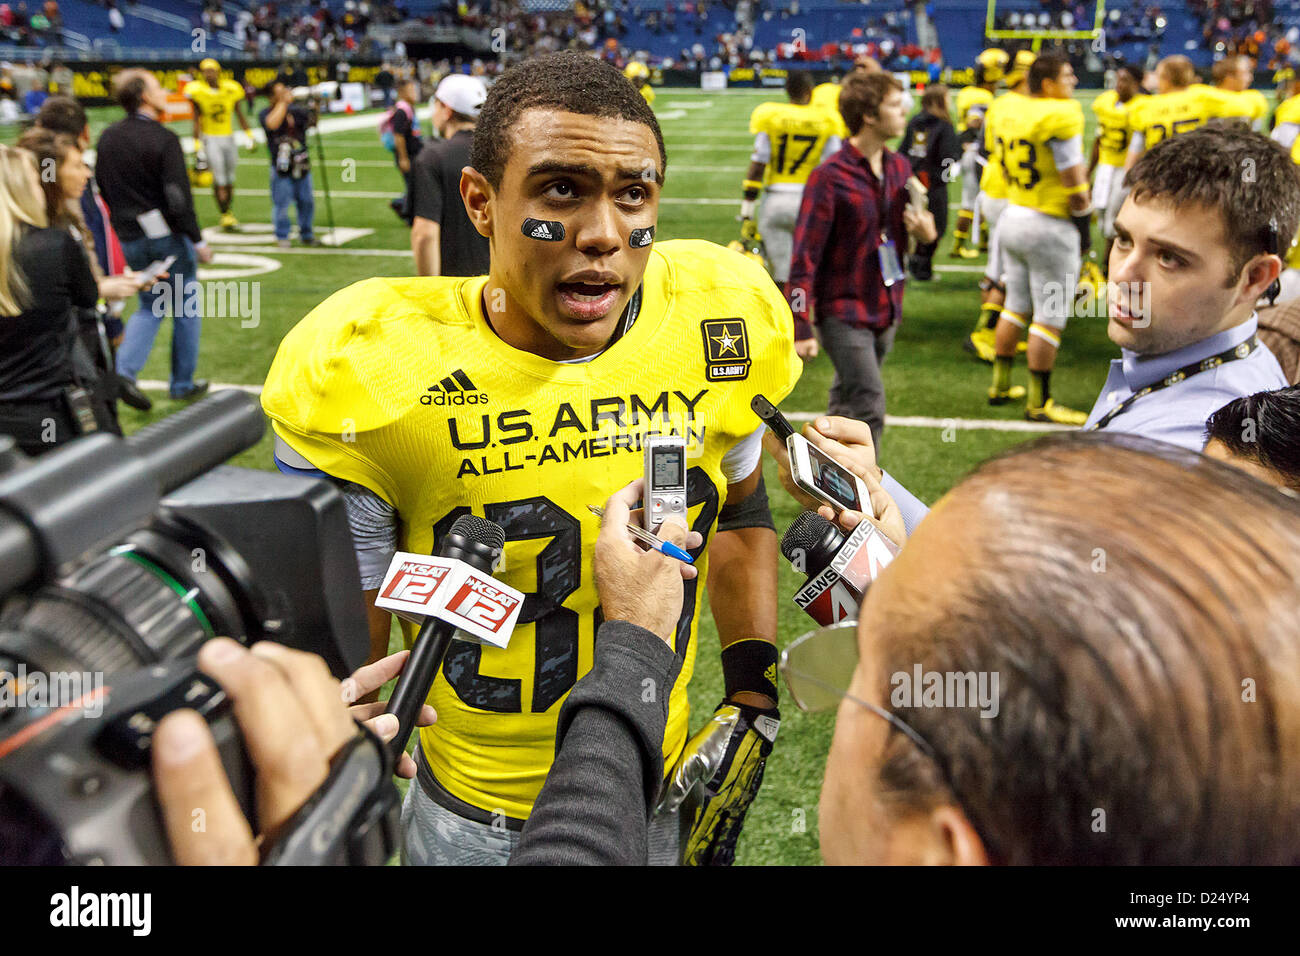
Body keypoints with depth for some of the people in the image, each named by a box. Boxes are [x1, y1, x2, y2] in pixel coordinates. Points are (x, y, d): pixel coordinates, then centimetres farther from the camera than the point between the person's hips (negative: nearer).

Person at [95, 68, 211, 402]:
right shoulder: (164, 139, -15)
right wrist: (198, 240, -12)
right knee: (186, 308, 10)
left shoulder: (107, 138, 6)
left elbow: (103, 190, 12)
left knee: (150, 306, 20)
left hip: (130, 239, 6)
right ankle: (182, 384, 16)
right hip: (168, 237, -6)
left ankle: (124, 371, 2)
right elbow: (178, 198, -19)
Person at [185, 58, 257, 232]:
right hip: (210, 139, -3)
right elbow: (196, 120, -5)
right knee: (219, 178, -10)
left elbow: (240, 115, 9)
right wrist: (197, 145, -7)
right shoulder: (198, 92, -8)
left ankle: (228, 212, 27)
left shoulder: (231, 89, -2)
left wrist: (248, 136, 8)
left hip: (228, 137, 3)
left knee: (230, 178, 10)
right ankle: (225, 215, -1)